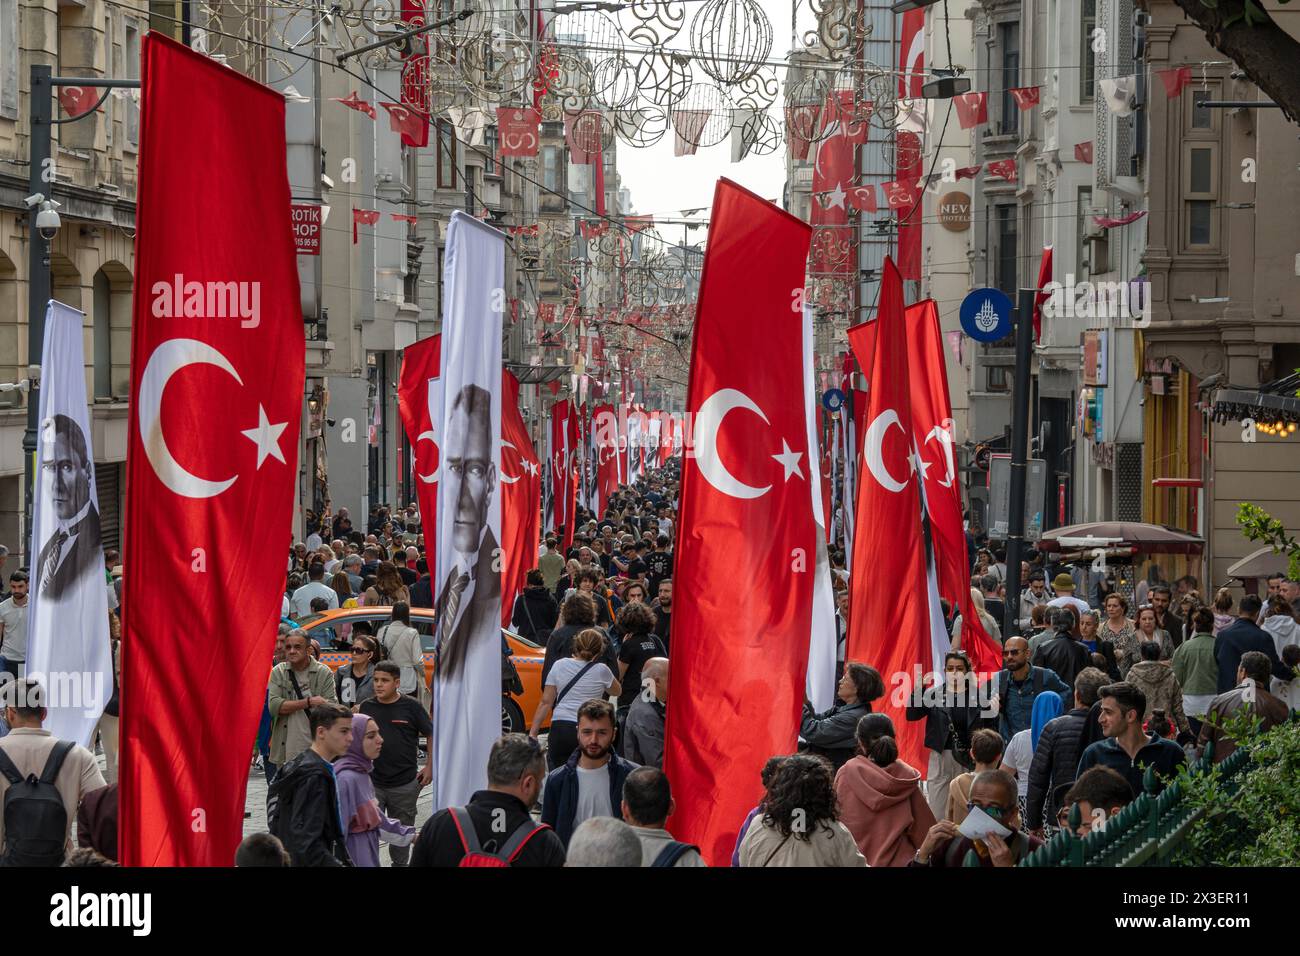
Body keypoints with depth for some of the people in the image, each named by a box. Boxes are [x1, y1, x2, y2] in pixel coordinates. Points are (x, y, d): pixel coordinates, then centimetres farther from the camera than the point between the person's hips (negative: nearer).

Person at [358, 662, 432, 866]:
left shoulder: (410, 706, -5)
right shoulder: (366, 707, 1)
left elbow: (431, 735, 4)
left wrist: (429, 767, 0)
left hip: (405, 783, -1)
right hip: (372, 782, 1)